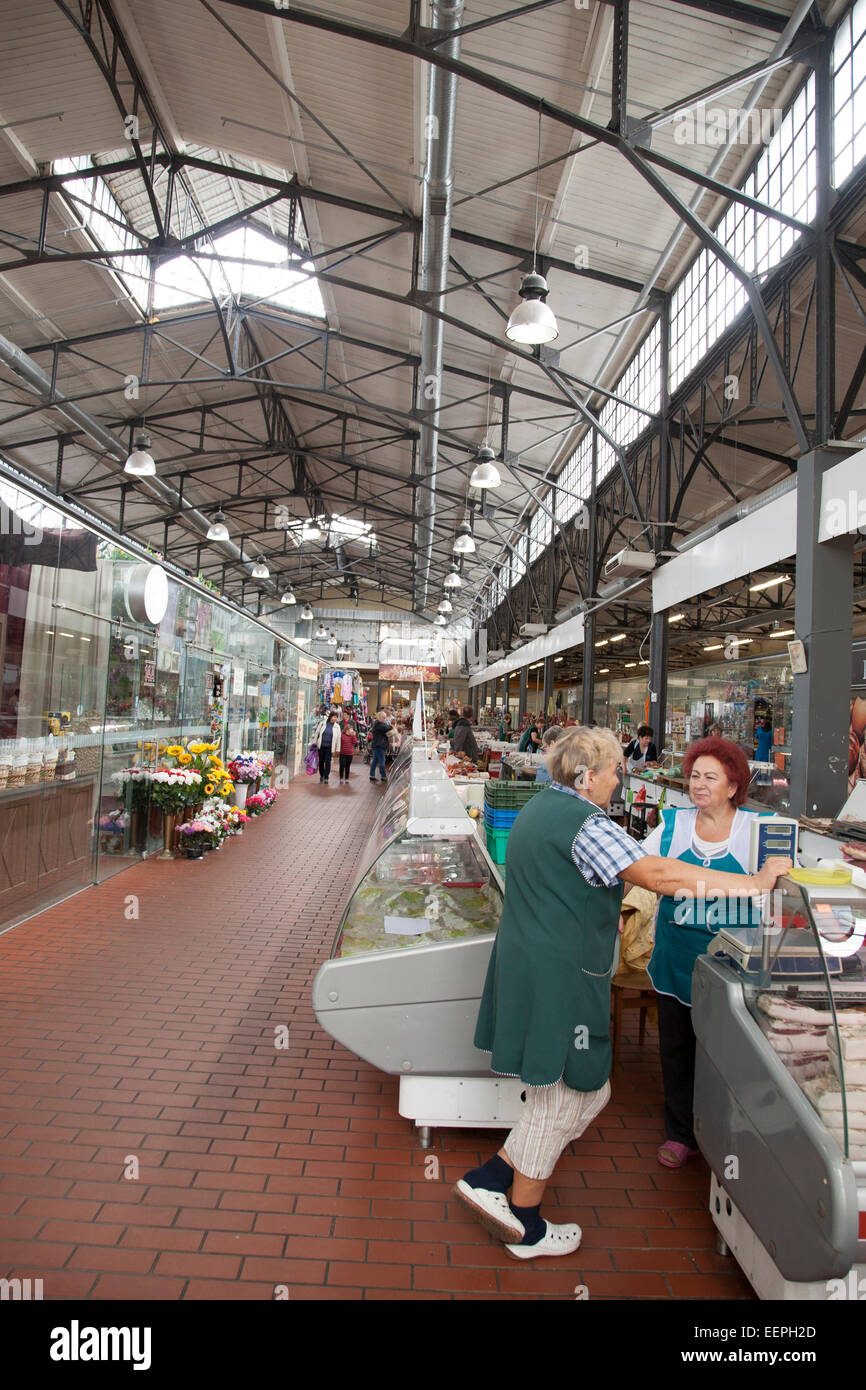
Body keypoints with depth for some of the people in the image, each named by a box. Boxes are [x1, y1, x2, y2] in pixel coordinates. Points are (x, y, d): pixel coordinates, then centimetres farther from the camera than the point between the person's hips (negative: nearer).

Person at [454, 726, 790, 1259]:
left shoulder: (540, 806, 11)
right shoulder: (585, 822, -20)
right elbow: (661, 875, -27)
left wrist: (601, 914, 22)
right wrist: (756, 881, -20)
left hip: (529, 967, 10)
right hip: (560, 978, -10)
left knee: (587, 1092, 19)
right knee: (559, 1100, 9)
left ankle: (490, 1179, 25)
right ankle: (526, 1228, 28)